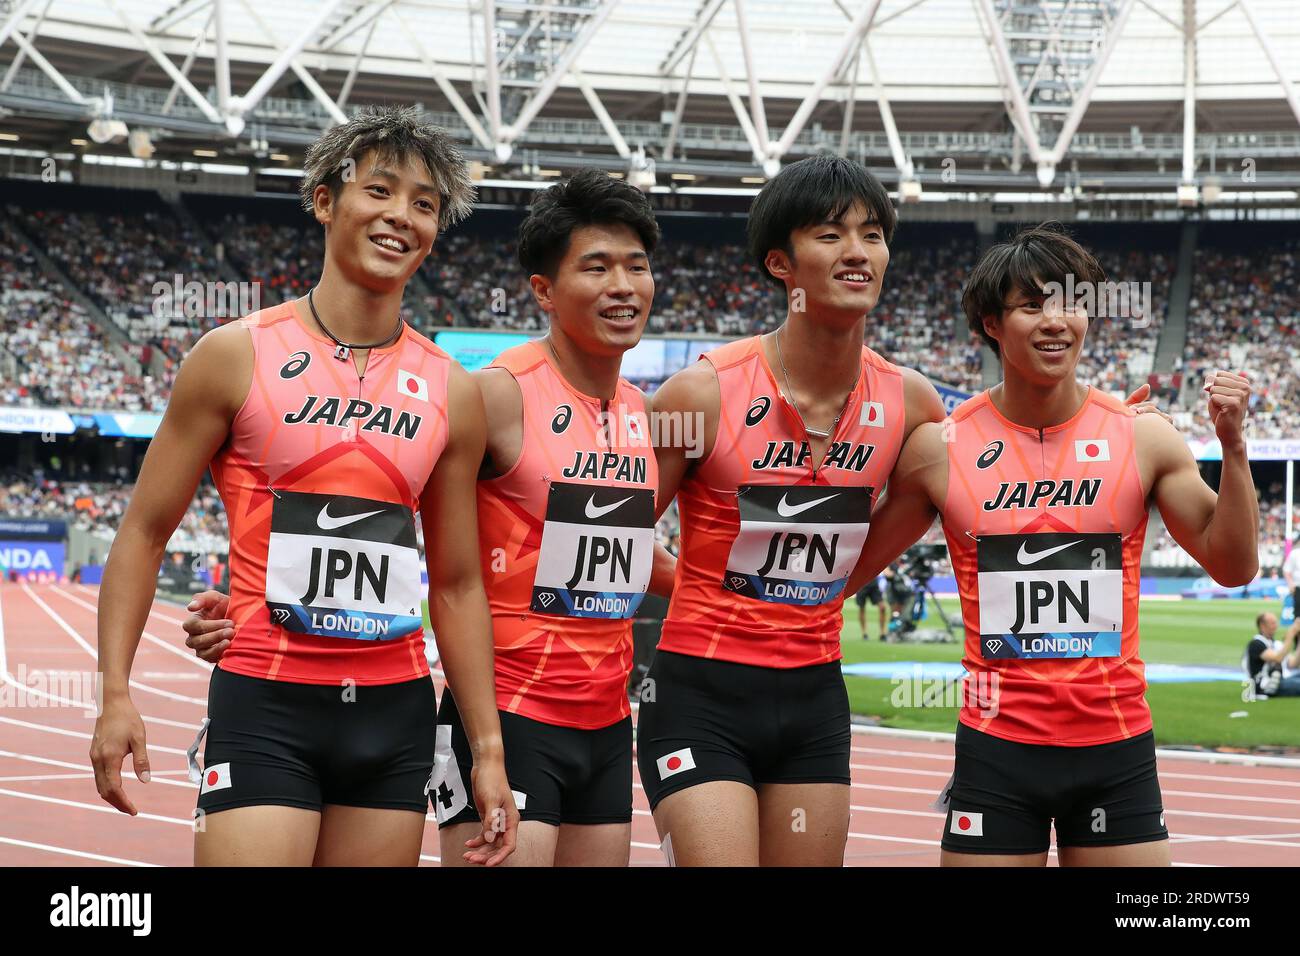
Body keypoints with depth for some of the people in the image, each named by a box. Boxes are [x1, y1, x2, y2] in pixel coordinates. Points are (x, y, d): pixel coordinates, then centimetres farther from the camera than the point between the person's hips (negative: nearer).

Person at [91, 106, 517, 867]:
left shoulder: (452, 393, 8)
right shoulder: (239, 355, -2)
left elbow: (458, 584, 13)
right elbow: (145, 532, 2)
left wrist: (489, 747, 9)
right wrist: (115, 693, -8)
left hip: (394, 713, 4)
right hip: (265, 703, -4)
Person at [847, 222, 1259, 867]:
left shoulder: (1143, 438, 1)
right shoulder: (941, 448, -2)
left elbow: (1232, 565, 4)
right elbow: (849, 570, 9)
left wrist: (1232, 446, -7)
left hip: (1117, 747, 1)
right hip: (996, 747, -1)